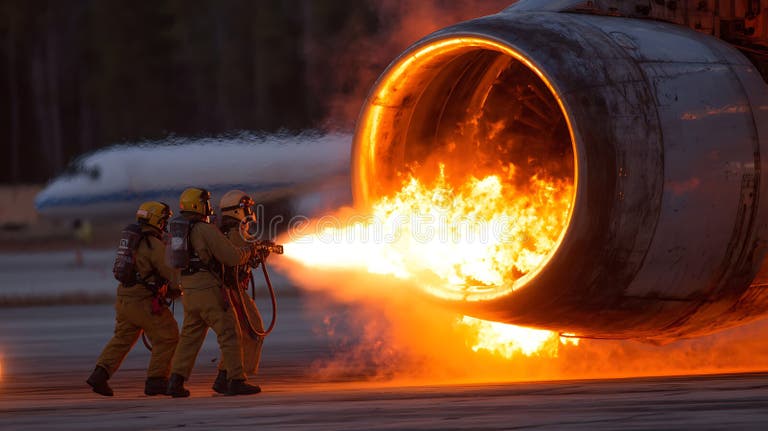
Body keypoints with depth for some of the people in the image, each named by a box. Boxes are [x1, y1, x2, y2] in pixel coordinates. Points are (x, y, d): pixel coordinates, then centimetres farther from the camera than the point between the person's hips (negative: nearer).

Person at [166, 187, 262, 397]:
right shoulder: (207, 230, -13)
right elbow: (232, 257, -15)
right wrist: (249, 252, 6)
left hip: (188, 292, 8)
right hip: (209, 291, -8)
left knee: (189, 338, 11)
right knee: (229, 334, -1)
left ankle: (176, 381, 3)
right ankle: (236, 381, -3)